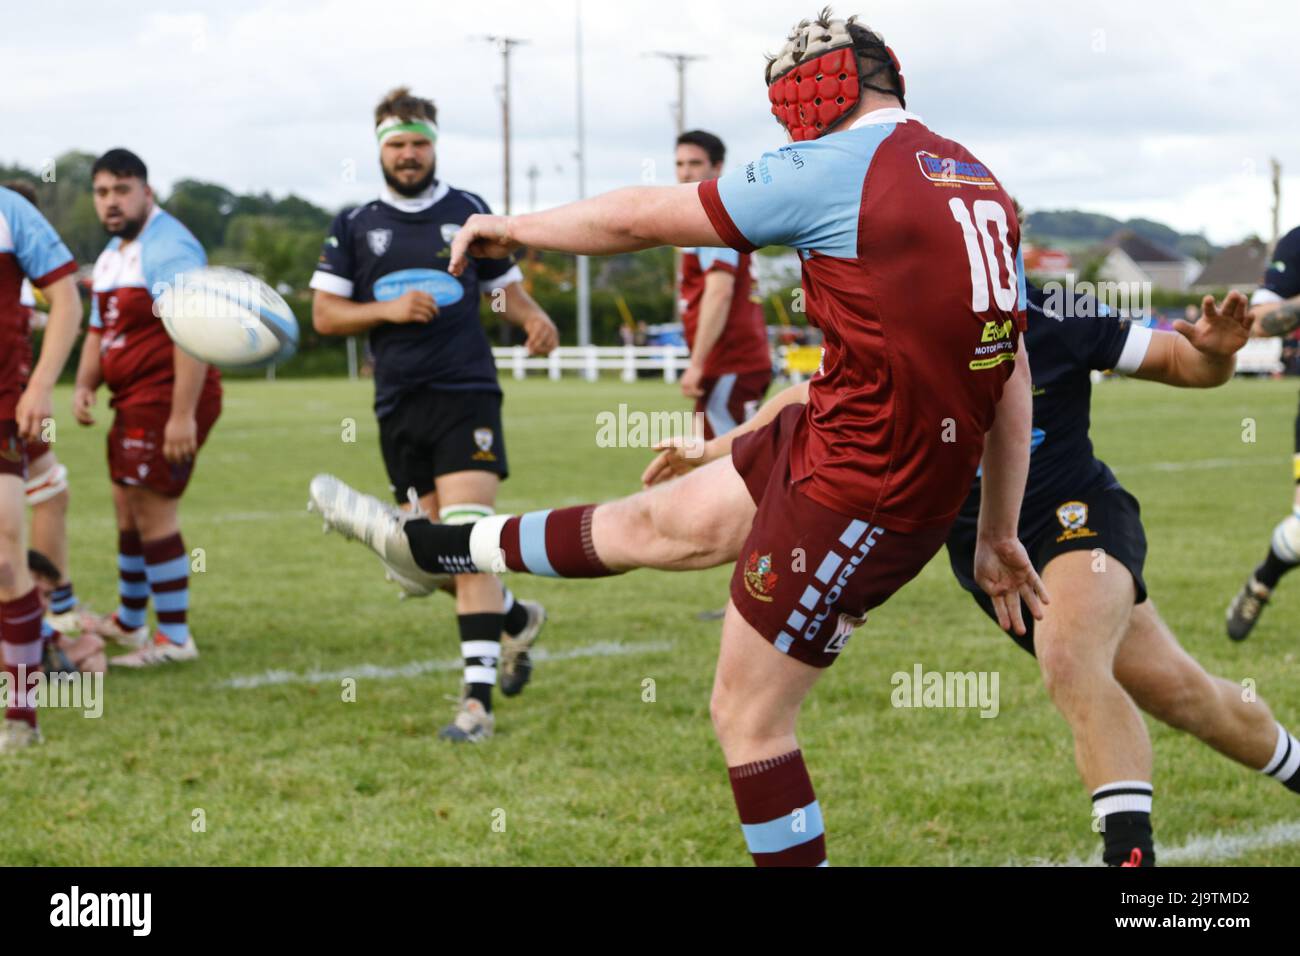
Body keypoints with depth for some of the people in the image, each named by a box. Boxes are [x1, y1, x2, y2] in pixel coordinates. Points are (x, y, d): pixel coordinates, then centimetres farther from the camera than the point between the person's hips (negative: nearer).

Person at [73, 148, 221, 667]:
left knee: (151, 509, -9)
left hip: (170, 396, -10)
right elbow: (100, 330, 25)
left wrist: (183, 414, -29)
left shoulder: (169, 248, -16)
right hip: (134, 400, 10)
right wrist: (84, 385, 6)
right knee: (126, 507, 17)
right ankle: (128, 621, 32)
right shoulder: (111, 255, 16)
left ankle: (174, 639, -2)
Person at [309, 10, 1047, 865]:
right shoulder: (980, 182, 9)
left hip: (861, 491, -8)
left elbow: (640, 219, -4)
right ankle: (427, 548, 38)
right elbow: (1011, 371, 11)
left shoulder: (833, 168, -14)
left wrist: (511, 228, 12)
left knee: (748, 713, 4)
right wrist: (999, 532, 17)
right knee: (660, 523, 22)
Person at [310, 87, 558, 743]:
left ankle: (477, 700, -17)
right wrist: (388, 309, -11)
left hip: (466, 395, -3)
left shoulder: (468, 213, 7)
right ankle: (516, 619, 35)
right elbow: (324, 316, 6)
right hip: (399, 406, 3)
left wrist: (535, 319, -8)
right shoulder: (355, 226, 10)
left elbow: (506, 289, 15)